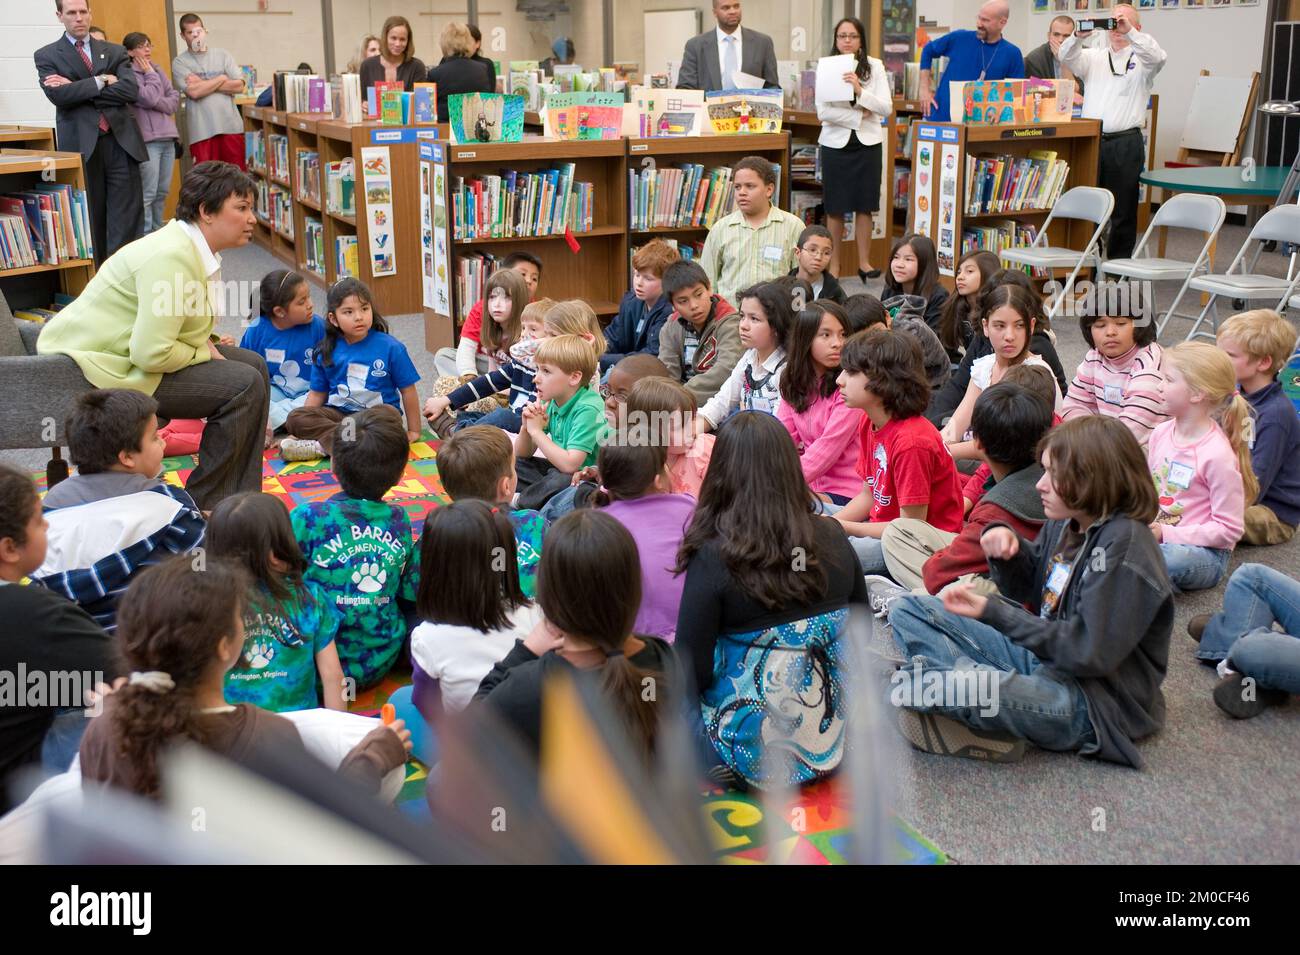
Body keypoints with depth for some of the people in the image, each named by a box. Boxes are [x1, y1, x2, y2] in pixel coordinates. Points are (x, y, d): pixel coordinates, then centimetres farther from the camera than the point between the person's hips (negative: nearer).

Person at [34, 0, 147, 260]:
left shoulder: (115, 52, 13)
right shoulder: (46, 56, 7)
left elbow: (130, 90, -5)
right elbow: (58, 95, -10)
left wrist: (77, 89, -8)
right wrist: (101, 81, -10)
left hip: (120, 140, 2)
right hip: (81, 144, -1)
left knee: (126, 213, -4)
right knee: (89, 215, 4)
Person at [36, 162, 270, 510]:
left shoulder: (196, 249, 7)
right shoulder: (171, 257, -25)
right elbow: (151, 354, -30)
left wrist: (206, 342, 0)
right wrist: (205, 354, -13)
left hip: (129, 350, 11)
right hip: (105, 368, -11)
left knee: (254, 364, 8)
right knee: (243, 384, -18)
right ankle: (203, 507, -4)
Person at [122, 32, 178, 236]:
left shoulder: (158, 70, 16)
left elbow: (174, 101, 11)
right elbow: (148, 98, -16)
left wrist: (157, 103, -6)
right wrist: (151, 75, -2)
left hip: (168, 137, 7)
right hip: (147, 139, -7)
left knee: (163, 191, 10)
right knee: (148, 193, -8)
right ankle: (145, 237, -4)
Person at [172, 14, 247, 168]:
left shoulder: (223, 56, 11)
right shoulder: (179, 63, 4)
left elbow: (239, 86, -1)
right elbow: (194, 92, -11)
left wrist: (204, 84, -5)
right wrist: (221, 78, -1)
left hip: (231, 126, 2)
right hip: (202, 131, -2)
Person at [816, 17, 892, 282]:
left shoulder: (875, 66, 1)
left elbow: (887, 109, -7)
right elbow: (823, 112, -11)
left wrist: (860, 91, -20)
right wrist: (859, 116, -14)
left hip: (867, 143, 1)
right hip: (835, 143, -1)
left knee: (864, 206, 6)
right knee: (835, 208, 6)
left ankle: (864, 262, 13)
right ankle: (833, 264, 14)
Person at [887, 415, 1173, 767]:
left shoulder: (1122, 545, -20)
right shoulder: (1064, 524, 5)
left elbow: (1088, 652, -24)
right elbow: (1028, 589, 20)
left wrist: (993, 613, -22)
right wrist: (1007, 545, -3)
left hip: (1095, 697, -10)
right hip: (1042, 656, 10)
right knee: (909, 610, 4)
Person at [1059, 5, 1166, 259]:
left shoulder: (1141, 60, 7)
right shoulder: (1094, 58, 15)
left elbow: (1158, 57, -14)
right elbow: (1067, 57, -1)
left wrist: (1130, 32, -23)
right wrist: (1079, 35, -20)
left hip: (1125, 143, -2)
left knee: (1123, 208, 1)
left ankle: (1119, 263, 8)